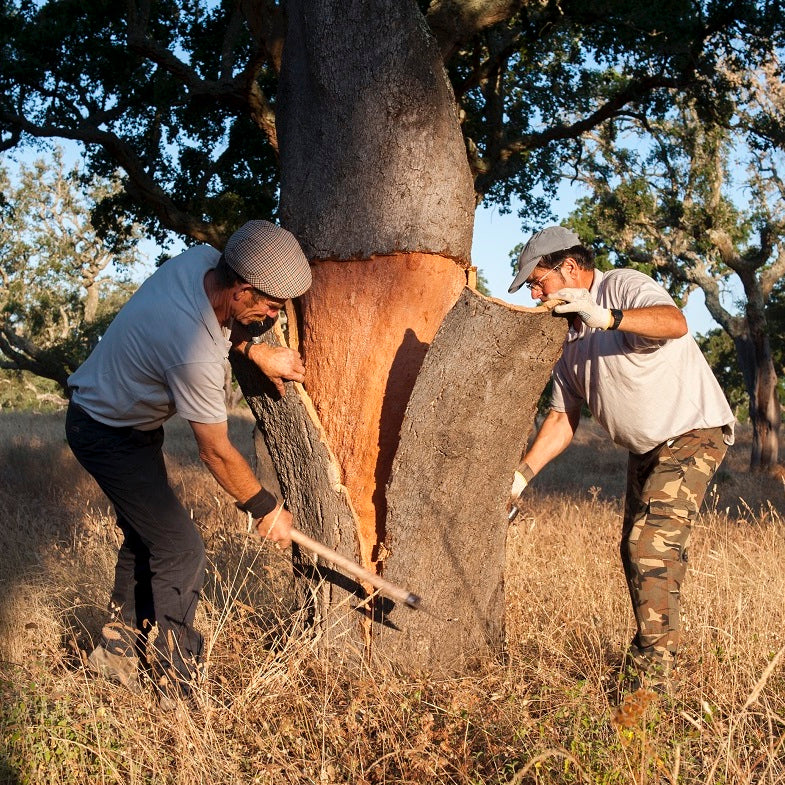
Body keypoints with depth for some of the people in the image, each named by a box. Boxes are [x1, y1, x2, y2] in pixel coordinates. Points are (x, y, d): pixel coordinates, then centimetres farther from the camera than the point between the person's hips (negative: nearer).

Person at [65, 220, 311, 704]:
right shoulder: (195, 354, -38)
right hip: (109, 435, -10)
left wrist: (256, 350, -4)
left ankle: (118, 652, 33)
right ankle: (182, 692, 3)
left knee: (147, 536, 18)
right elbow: (216, 452, -24)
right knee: (181, 550, -9)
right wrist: (266, 510, -11)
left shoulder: (202, 259, -16)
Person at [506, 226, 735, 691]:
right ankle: (648, 656, 30)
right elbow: (563, 418, 9)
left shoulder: (624, 287, -15)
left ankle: (653, 679, -12)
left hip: (692, 432, -9)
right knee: (635, 551, 14)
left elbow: (676, 323, -37)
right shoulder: (571, 335, 9)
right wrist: (522, 475, 0)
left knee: (653, 547, -18)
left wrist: (607, 318, -48)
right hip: (646, 449, 10)